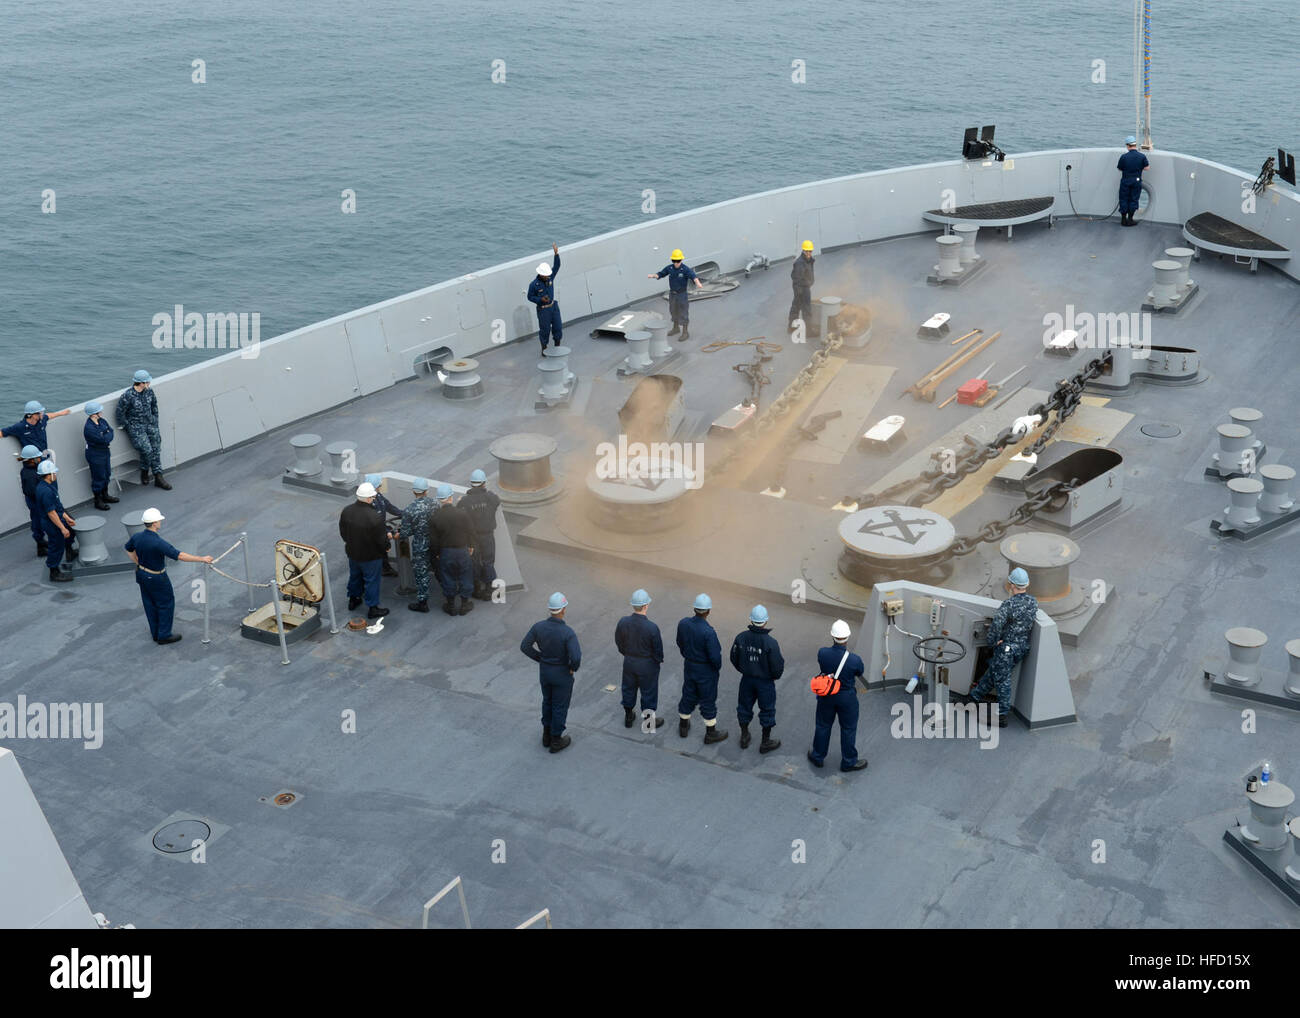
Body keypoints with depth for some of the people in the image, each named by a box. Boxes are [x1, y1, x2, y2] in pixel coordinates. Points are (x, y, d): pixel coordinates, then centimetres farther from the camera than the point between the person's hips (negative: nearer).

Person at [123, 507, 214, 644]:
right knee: (166, 604, 11)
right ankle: (164, 636, 20)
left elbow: (129, 549, 12)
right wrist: (202, 558, -30)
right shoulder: (158, 543, -33)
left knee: (150, 605, 20)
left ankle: (156, 633, 34)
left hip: (141, 574, 7)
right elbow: (179, 556, -35)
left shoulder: (137, 537, -10)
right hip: (156, 579, -7)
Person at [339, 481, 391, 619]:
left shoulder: (346, 511, -12)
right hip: (370, 556, -6)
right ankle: (373, 608, 24)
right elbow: (382, 539, -23)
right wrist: (386, 547, -1)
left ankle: (353, 600, 45)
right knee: (371, 581, 12)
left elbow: (343, 532, 2)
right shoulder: (374, 517, -32)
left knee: (354, 576, 26)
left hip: (352, 552, 6)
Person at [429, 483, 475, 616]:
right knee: (465, 576, 16)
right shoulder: (462, 513, -15)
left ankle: (451, 606, 26)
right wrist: (471, 546, 14)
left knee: (449, 578, 15)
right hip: (462, 550, 0)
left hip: (446, 552, 0)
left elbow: (433, 540, -8)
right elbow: (470, 532, -3)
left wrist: (437, 552, 10)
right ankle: (464, 604, 26)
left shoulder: (434, 518, -15)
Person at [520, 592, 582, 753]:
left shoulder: (539, 626, -17)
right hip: (562, 674, -5)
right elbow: (576, 657, -37)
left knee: (548, 701, 27)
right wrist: (573, 668, -13)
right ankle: (556, 740, 30)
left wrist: (540, 658, 5)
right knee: (560, 706, 15)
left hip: (544, 670, 5)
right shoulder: (568, 633, -30)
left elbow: (525, 646, -9)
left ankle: (547, 734, 41)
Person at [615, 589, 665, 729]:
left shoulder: (623, 622, -19)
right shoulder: (652, 628, -31)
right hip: (647, 665, -4)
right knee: (648, 692, 17)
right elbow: (658, 649, -18)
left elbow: (618, 641, -2)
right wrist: (659, 660, 4)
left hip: (629, 661, 4)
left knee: (629, 689, 24)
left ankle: (628, 717, 43)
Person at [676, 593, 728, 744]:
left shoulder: (683, 623, -14)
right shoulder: (708, 632, -33)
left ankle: (683, 726, 42)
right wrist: (718, 666, -4)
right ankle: (710, 734, 28)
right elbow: (715, 656, -26)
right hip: (706, 670, -5)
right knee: (708, 700, 12)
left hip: (689, 666, 5)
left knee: (688, 696, 24)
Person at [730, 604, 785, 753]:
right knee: (767, 710, 16)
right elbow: (777, 667, -20)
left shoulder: (741, 638, -15)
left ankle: (744, 737, 39)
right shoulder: (771, 643, -27)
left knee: (744, 707, 23)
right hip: (765, 682, -3)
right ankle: (766, 742, 29)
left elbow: (734, 659, -1)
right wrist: (775, 675, 3)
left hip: (747, 679, 4)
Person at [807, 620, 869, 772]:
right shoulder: (854, 660, -29)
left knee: (823, 725, 22)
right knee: (848, 729, 17)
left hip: (826, 697, 2)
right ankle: (849, 761, 32)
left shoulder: (822, 653, -23)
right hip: (847, 698, -2)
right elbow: (861, 673, -6)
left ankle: (818, 757, 39)